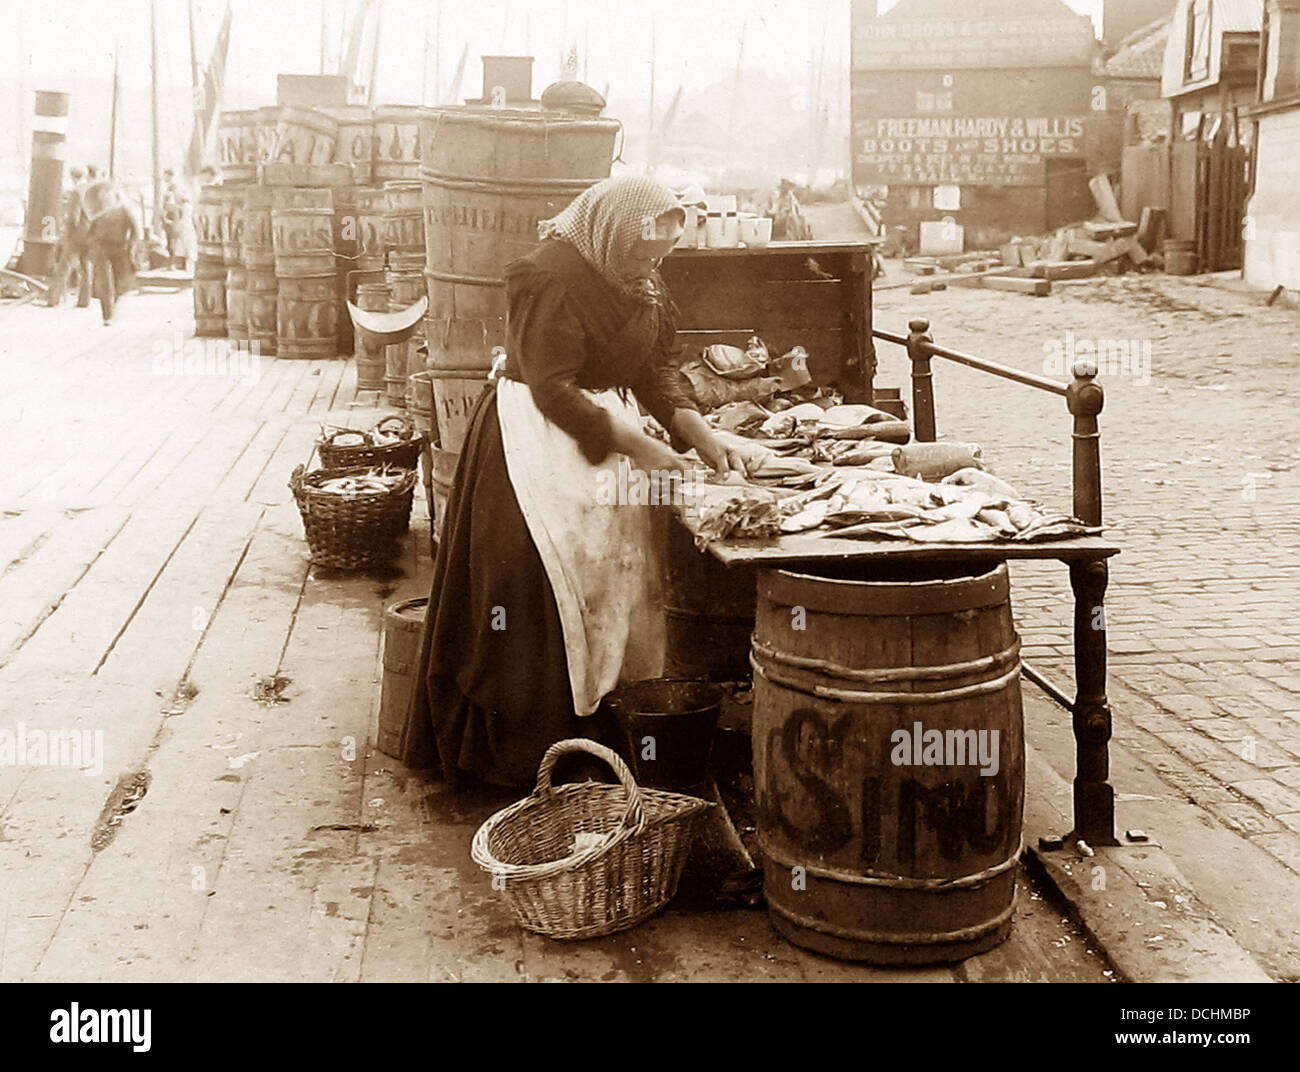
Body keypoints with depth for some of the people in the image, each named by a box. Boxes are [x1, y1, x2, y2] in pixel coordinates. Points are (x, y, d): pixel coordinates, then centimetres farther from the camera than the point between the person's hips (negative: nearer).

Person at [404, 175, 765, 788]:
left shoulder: (641, 286, 8)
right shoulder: (553, 278, -19)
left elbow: (657, 373, 8)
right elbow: (554, 391, -23)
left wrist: (707, 439, -5)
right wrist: (635, 446, -24)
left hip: (604, 434, 9)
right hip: (539, 444, -9)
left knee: (614, 573, 8)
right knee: (541, 598, -7)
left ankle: (588, 728, 19)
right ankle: (525, 758, 4)